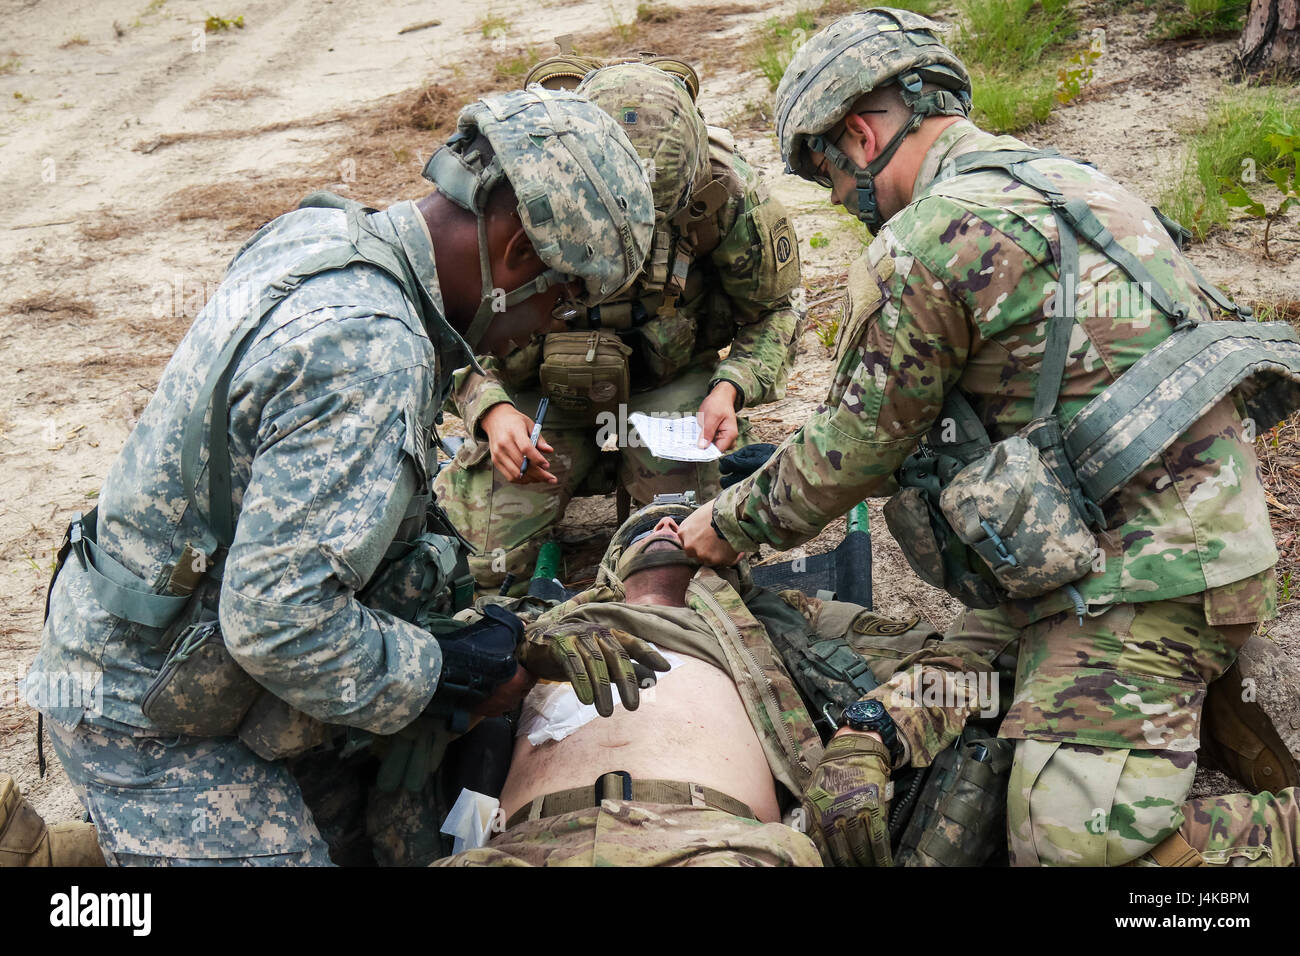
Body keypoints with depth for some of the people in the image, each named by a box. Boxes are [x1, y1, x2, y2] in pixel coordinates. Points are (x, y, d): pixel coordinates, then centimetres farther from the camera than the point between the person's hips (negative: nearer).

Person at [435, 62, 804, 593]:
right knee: (486, 563, -16)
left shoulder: (726, 192, -22)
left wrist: (730, 388, -24)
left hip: (669, 381, 0)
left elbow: (770, 313, -5)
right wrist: (491, 410, -31)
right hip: (540, 390, 0)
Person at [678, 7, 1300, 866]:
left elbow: (857, 450, -4)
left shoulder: (929, 240, -14)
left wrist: (733, 523, 13)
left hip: (1140, 578, -10)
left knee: (1075, 843, -13)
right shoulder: (1061, 182, 16)